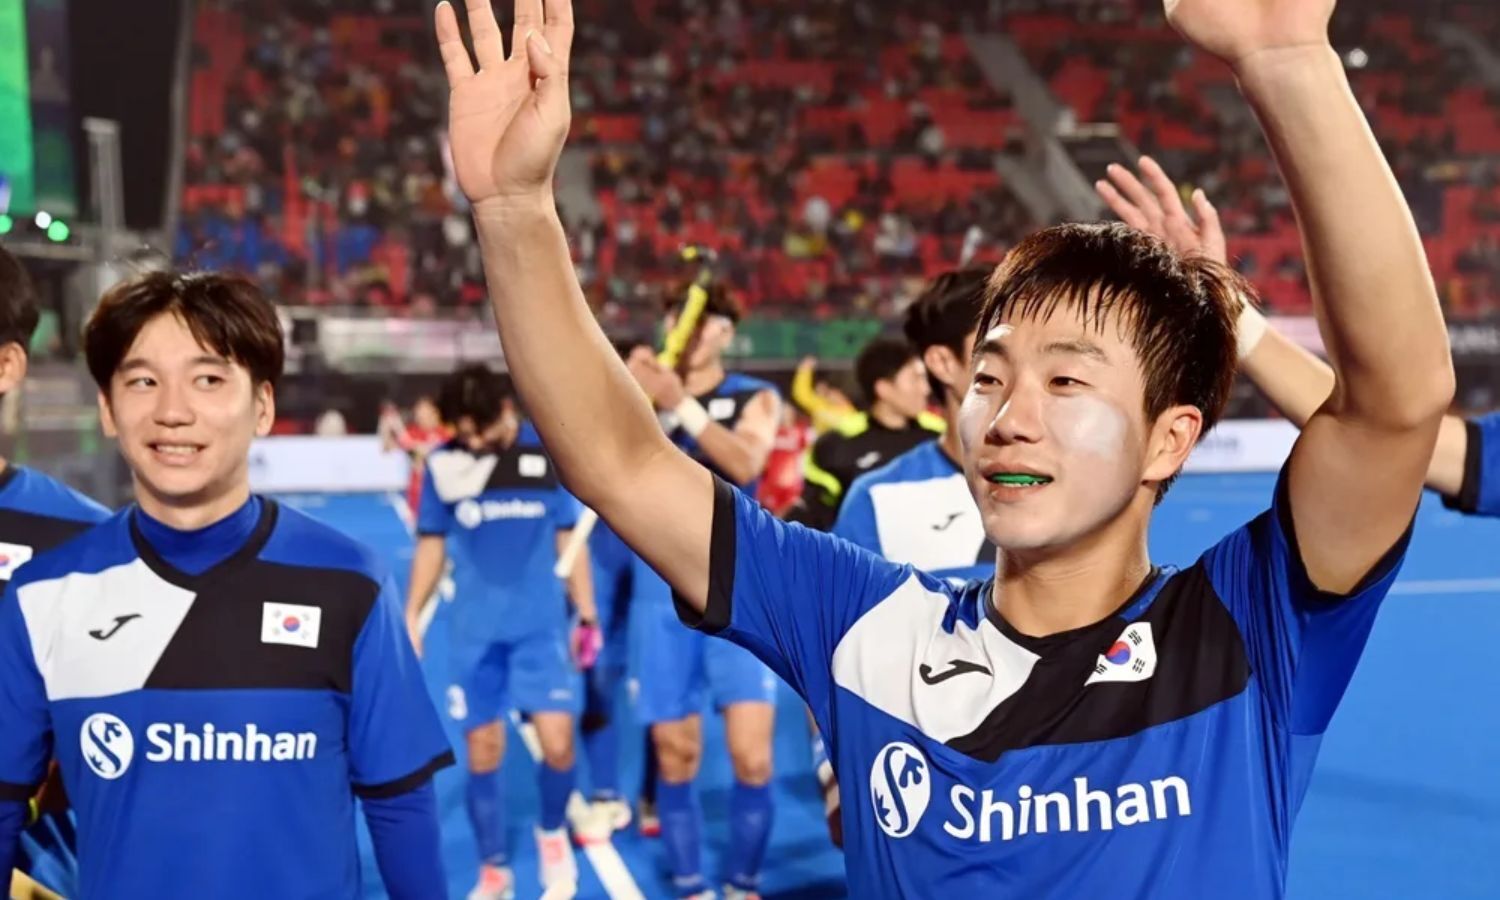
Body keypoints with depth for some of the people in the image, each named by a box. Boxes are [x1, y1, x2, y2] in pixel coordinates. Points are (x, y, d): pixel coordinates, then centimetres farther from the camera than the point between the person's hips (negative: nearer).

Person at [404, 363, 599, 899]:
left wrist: (587, 615, 4)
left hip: (542, 624, -1)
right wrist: (410, 617, 4)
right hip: (474, 630, 1)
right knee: (482, 751, 4)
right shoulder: (443, 464, -2)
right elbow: (432, 546, 8)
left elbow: (568, 539, 4)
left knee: (557, 744, -9)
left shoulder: (547, 453, -3)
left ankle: (552, 831, 21)